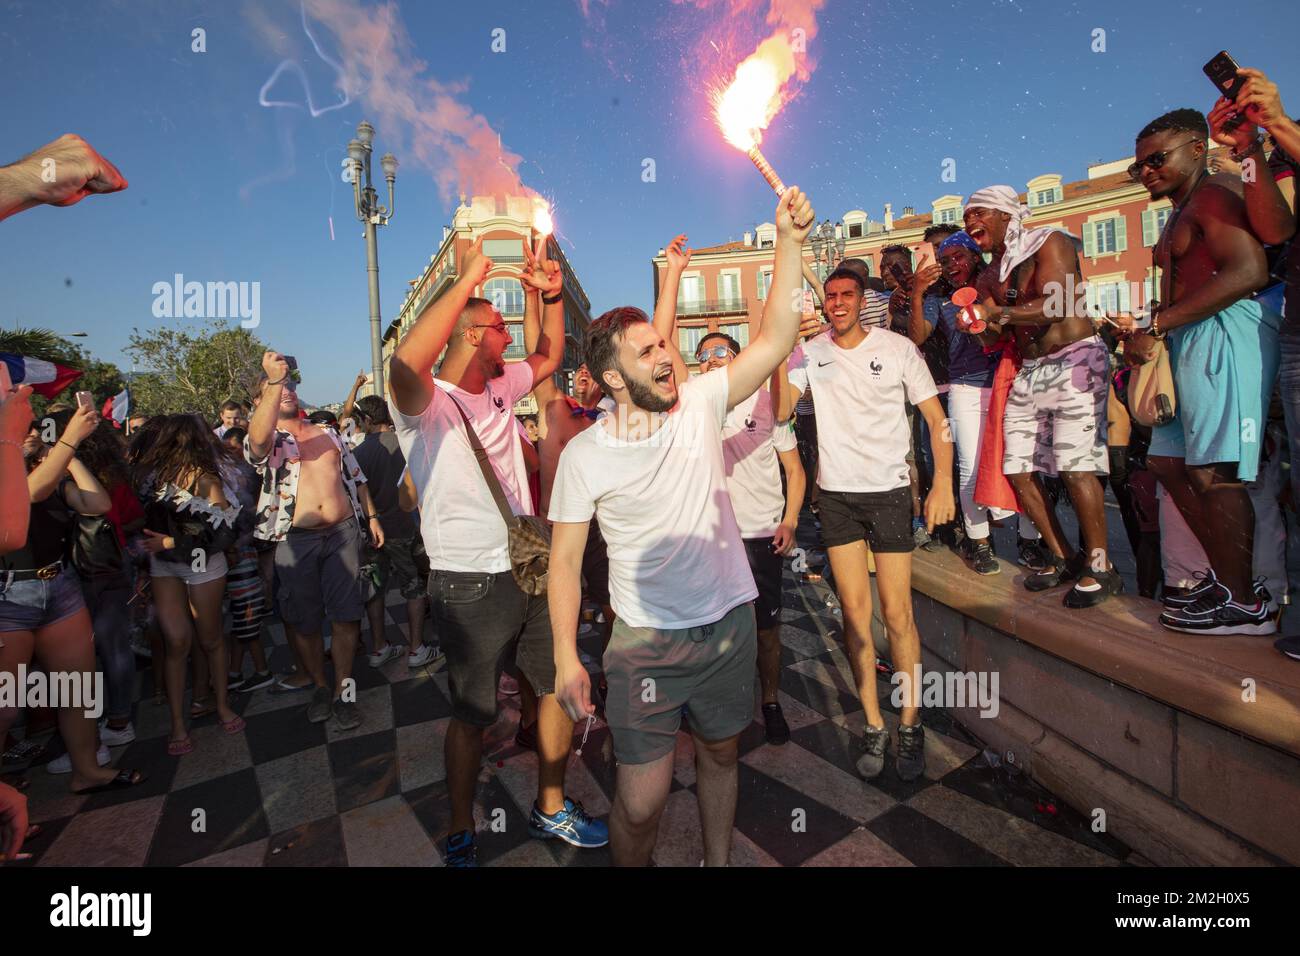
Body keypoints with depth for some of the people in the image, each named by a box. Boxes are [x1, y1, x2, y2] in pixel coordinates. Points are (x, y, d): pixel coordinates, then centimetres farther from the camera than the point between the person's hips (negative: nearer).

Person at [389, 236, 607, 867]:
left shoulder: (501, 388, 9)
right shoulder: (426, 403, -14)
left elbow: (549, 357, 23)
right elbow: (406, 364, -38)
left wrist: (552, 295, 7)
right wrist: (469, 277, -30)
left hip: (533, 567, 7)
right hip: (471, 583, -7)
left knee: (561, 688, 16)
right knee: (473, 716, 9)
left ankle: (551, 809, 38)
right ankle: (460, 836, 34)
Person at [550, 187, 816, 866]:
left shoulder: (699, 404, -6)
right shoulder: (583, 455, -12)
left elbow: (774, 339, -11)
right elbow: (565, 558, -7)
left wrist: (788, 242, -19)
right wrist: (566, 656, -11)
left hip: (729, 624, 4)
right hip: (645, 644, -3)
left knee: (719, 754, 24)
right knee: (640, 803, 1)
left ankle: (718, 860, 51)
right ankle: (630, 863, 34)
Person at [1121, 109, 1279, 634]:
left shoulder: (1213, 196, -4)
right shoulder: (1180, 215, 26)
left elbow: (1249, 271, -18)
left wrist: (1157, 324, -19)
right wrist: (1145, 328, 8)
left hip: (1223, 333, -10)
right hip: (1189, 342, 10)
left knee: (1213, 471, -12)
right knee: (1169, 462, 10)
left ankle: (1243, 602, -3)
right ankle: (1227, 577, 17)